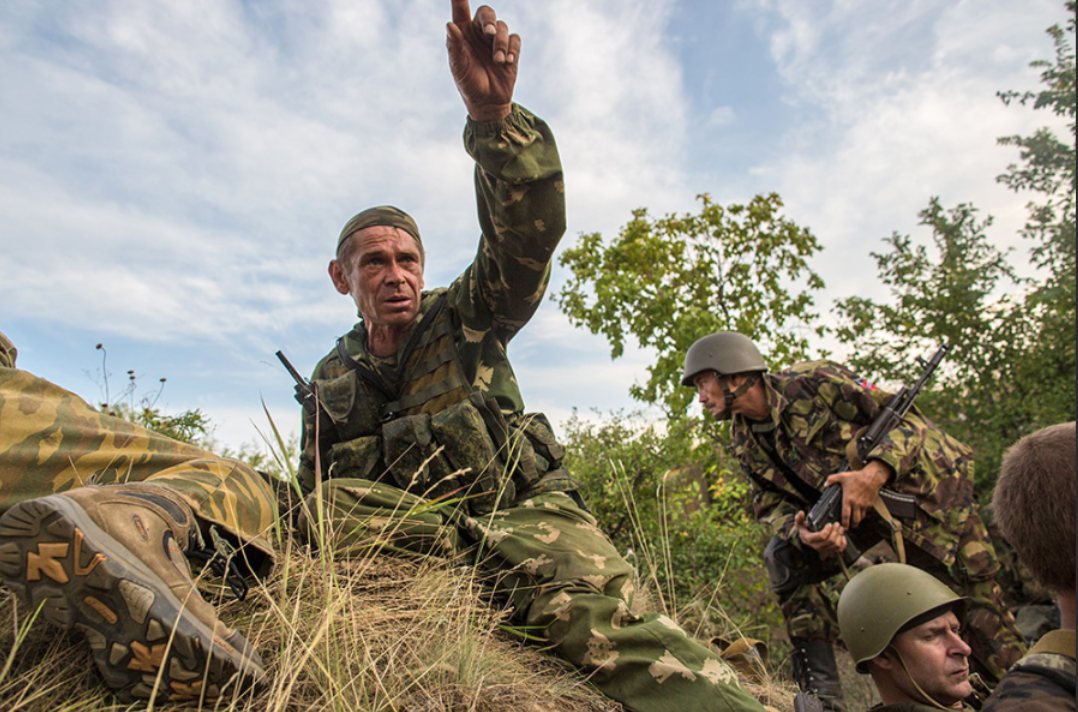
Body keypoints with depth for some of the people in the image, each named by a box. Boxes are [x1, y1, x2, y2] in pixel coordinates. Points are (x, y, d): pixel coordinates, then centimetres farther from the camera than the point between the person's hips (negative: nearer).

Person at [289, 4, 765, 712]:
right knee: (330, 508, -29)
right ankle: (489, 561, -23)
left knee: (597, 613, -32)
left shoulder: (463, 315, 3)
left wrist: (494, 115, -31)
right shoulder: (330, 381, 13)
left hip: (524, 503, -2)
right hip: (403, 524, 3)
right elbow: (320, 486, 21)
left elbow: (528, 233, -15)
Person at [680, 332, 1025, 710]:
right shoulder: (745, 443, -6)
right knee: (784, 554, -12)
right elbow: (771, 503, -6)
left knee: (977, 607, 2)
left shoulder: (812, 381, -24)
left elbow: (909, 419, -21)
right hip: (862, 509, 5)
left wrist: (874, 472, -37)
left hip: (928, 491, -5)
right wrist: (801, 532, -29)